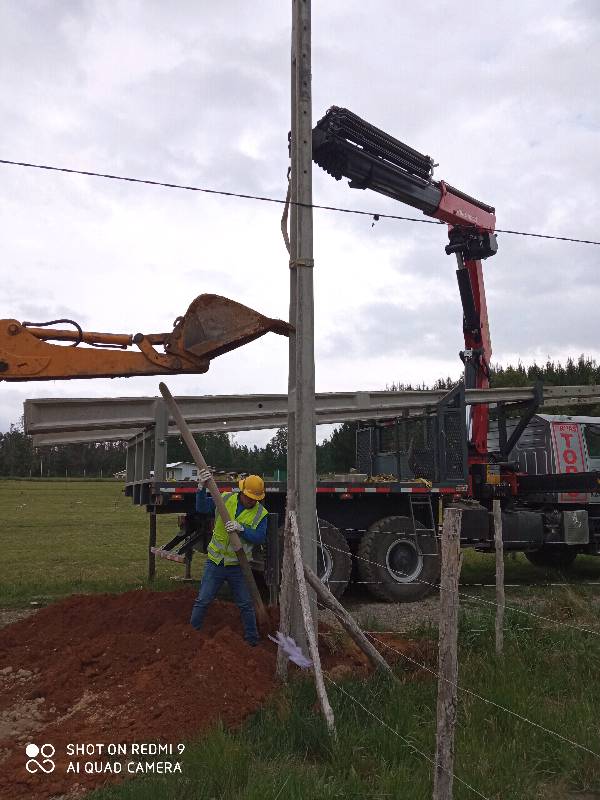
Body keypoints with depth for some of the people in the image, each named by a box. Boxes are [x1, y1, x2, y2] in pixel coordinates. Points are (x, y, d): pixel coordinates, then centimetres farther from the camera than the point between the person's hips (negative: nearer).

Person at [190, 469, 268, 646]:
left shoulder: (261, 513, -7)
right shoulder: (225, 499, -5)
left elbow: (260, 538, -16)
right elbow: (202, 508, -15)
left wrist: (241, 528, -30)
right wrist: (201, 487, -31)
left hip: (238, 565, 0)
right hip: (215, 562, 0)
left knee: (246, 605, 10)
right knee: (202, 601, 6)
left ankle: (252, 639, 26)